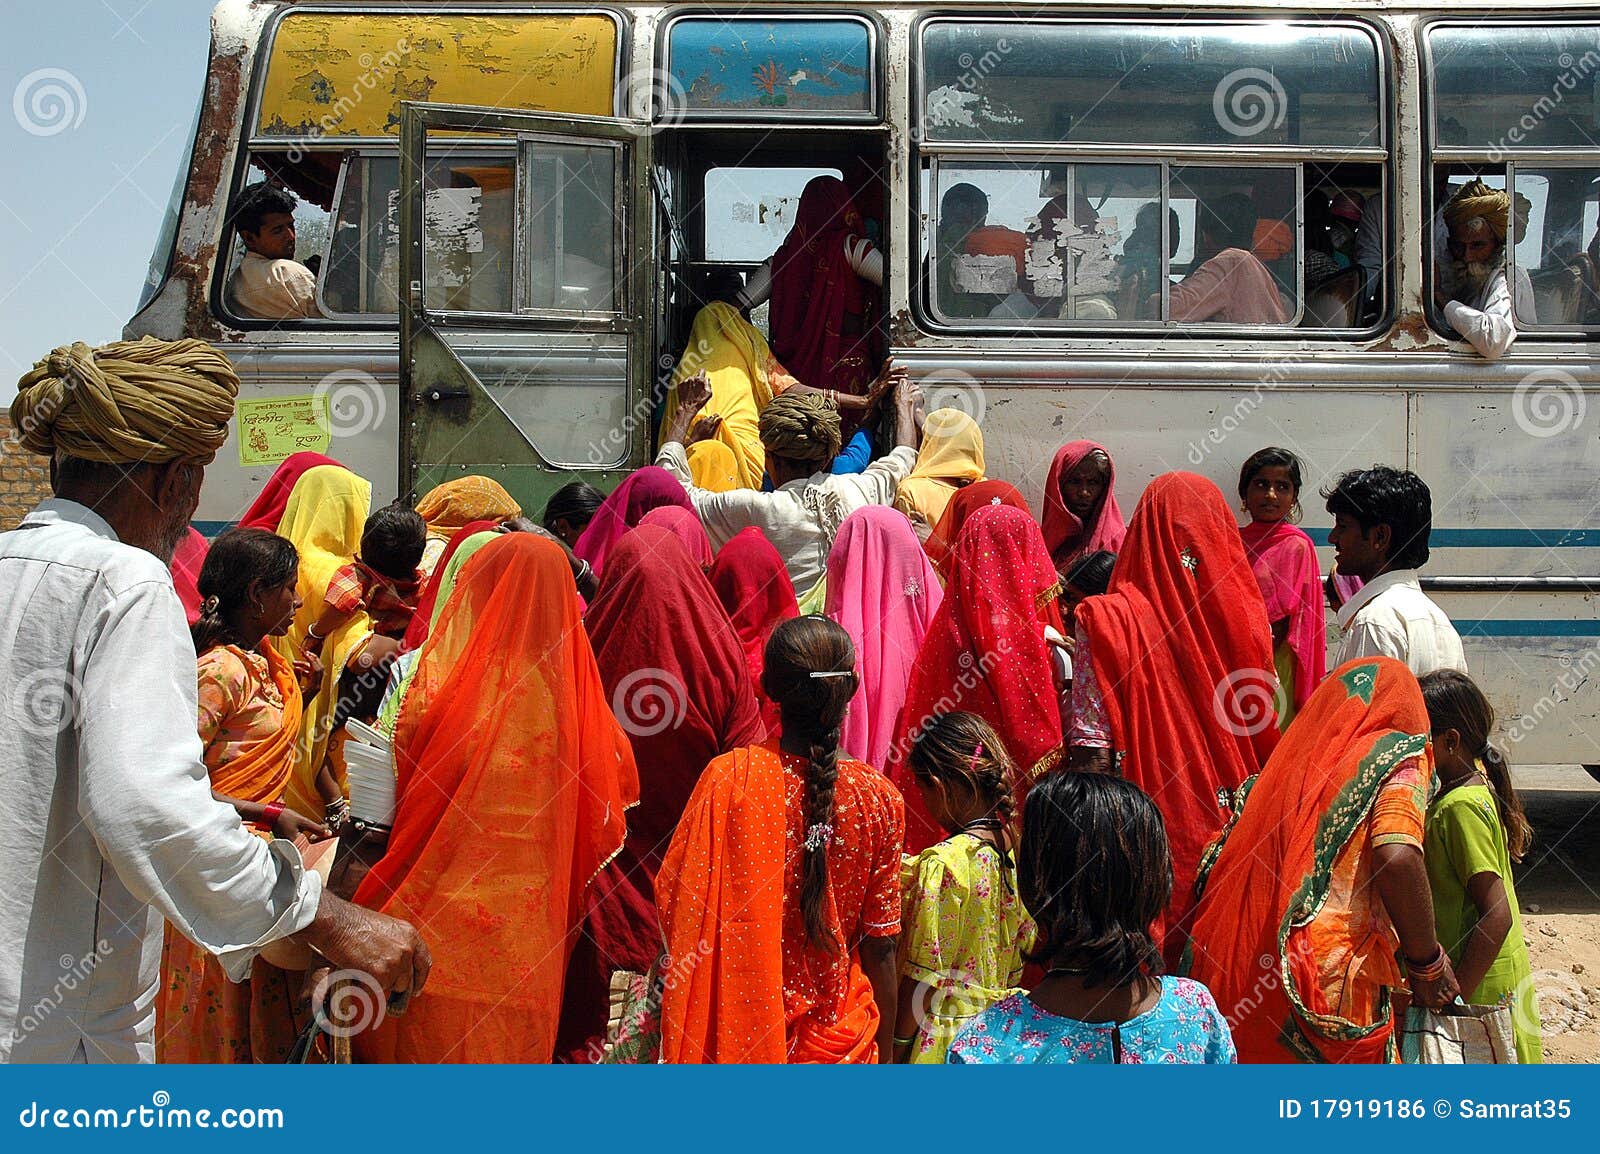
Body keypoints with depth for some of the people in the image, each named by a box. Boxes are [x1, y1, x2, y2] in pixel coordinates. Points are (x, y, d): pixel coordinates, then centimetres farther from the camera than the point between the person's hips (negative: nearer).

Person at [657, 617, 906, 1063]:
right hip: (839, 1040, 1)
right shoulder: (879, 798, -11)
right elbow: (880, 946, -5)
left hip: (737, 1031, -1)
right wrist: (884, 1051, 7)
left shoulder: (729, 778, -16)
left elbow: (672, 894, -9)